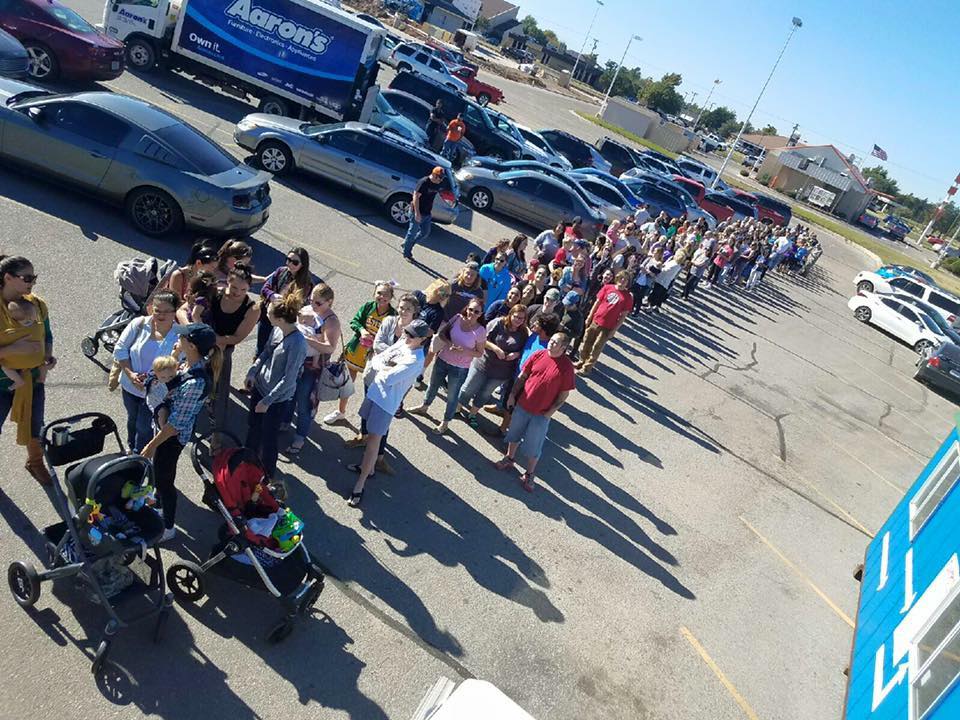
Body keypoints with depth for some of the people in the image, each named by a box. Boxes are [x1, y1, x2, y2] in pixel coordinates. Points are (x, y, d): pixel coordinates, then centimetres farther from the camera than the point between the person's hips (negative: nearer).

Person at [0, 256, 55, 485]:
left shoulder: (37, 304, -5)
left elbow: (47, 336, 8)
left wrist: (48, 356, -9)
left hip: (34, 378, 4)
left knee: (35, 424, 22)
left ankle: (35, 462, 48)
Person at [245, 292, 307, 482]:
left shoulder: (297, 344, -31)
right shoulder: (277, 330, -9)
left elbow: (288, 379, -25)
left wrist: (267, 401, -20)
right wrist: (253, 372, -1)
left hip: (278, 399, -7)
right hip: (260, 386, 8)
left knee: (268, 438, 10)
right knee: (253, 425, 27)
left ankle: (267, 476, 35)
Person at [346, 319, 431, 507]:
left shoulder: (416, 360, -22)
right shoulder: (401, 343, 3)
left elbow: (388, 378, -26)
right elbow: (376, 359, 4)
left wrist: (383, 368, -6)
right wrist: (384, 367, -17)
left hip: (386, 402, -8)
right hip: (374, 391, 8)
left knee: (374, 439, -7)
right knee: (370, 433, 21)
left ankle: (360, 485, -2)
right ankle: (367, 467, 40)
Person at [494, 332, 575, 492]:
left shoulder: (566, 366, -17)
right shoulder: (538, 355, -8)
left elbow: (565, 393, -11)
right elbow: (522, 376, 3)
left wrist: (550, 412, -13)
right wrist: (512, 395, 2)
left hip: (541, 414, -4)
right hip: (522, 405, 4)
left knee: (533, 447, 8)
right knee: (514, 434, 23)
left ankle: (529, 474, 29)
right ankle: (509, 458, 48)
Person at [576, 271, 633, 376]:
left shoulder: (628, 297, -9)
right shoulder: (607, 288, -3)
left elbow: (623, 316, -6)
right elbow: (597, 302, 5)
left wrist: (614, 330, -9)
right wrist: (589, 317, 4)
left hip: (607, 327, -3)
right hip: (595, 321, 3)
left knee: (596, 348, 6)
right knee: (587, 342, 17)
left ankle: (586, 368, 20)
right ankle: (582, 361, 38)